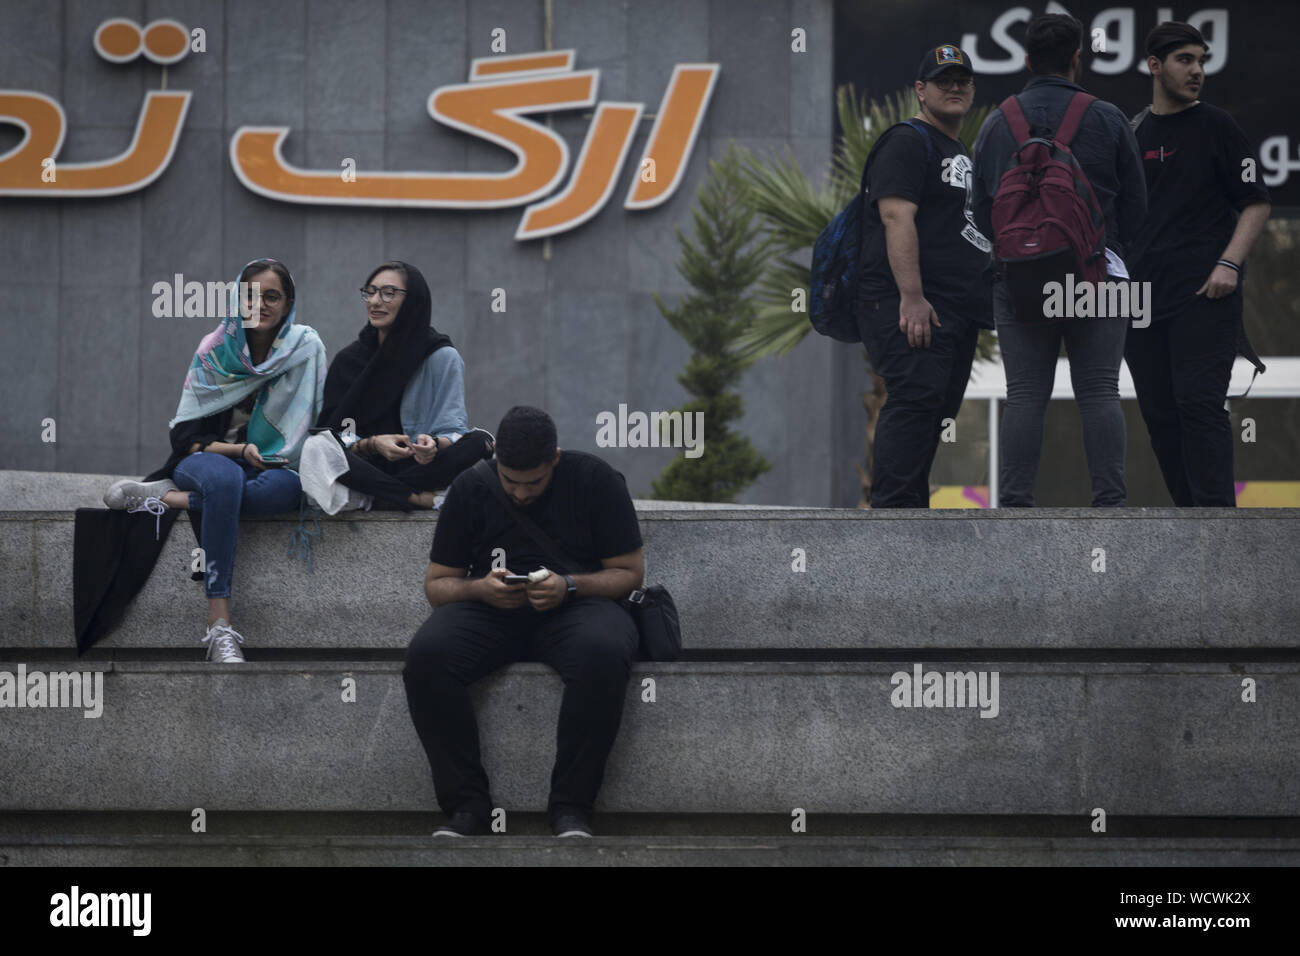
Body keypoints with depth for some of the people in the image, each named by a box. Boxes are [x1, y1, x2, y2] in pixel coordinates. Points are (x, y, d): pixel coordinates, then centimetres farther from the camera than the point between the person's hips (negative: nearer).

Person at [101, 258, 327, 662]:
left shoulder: (306, 347, 1)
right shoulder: (215, 350, 2)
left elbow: (316, 421, -1)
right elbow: (185, 435, -1)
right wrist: (238, 450, -18)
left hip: (271, 466, 1)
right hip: (207, 459, -1)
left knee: (289, 487, -39)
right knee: (224, 477, -40)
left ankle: (164, 498, -29)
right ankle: (219, 627, -46)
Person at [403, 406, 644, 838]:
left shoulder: (594, 479, -1)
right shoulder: (471, 488, 6)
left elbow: (630, 572, 1)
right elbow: (436, 583, 10)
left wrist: (569, 586, -18)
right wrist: (479, 588, -14)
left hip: (574, 606, -2)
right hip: (488, 609, 2)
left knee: (603, 654, -39)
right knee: (425, 657, -30)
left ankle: (571, 805, -27)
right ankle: (466, 802, -21)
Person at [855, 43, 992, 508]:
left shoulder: (961, 153, 27)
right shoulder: (907, 142, -3)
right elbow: (897, 217, -16)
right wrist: (911, 296, -25)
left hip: (958, 309, 10)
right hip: (909, 305, -10)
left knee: (936, 413, 6)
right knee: (916, 397, -21)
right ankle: (893, 505, -27)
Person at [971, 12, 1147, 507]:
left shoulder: (997, 123, 7)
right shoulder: (1108, 119, 1)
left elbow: (980, 207, 11)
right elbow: (1136, 204, 5)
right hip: (1096, 274, -1)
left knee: (1025, 396, 1)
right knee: (1099, 393, 0)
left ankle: (1014, 505, -3)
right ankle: (1109, 503, -6)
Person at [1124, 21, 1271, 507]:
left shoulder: (1217, 128, 2)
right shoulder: (1132, 133, 14)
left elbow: (1255, 203, 0)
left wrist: (1230, 263, -13)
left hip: (1205, 295, -5)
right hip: (1142, 298, 5)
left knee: (1200, 405, -15)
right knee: (1159, 413, 5)